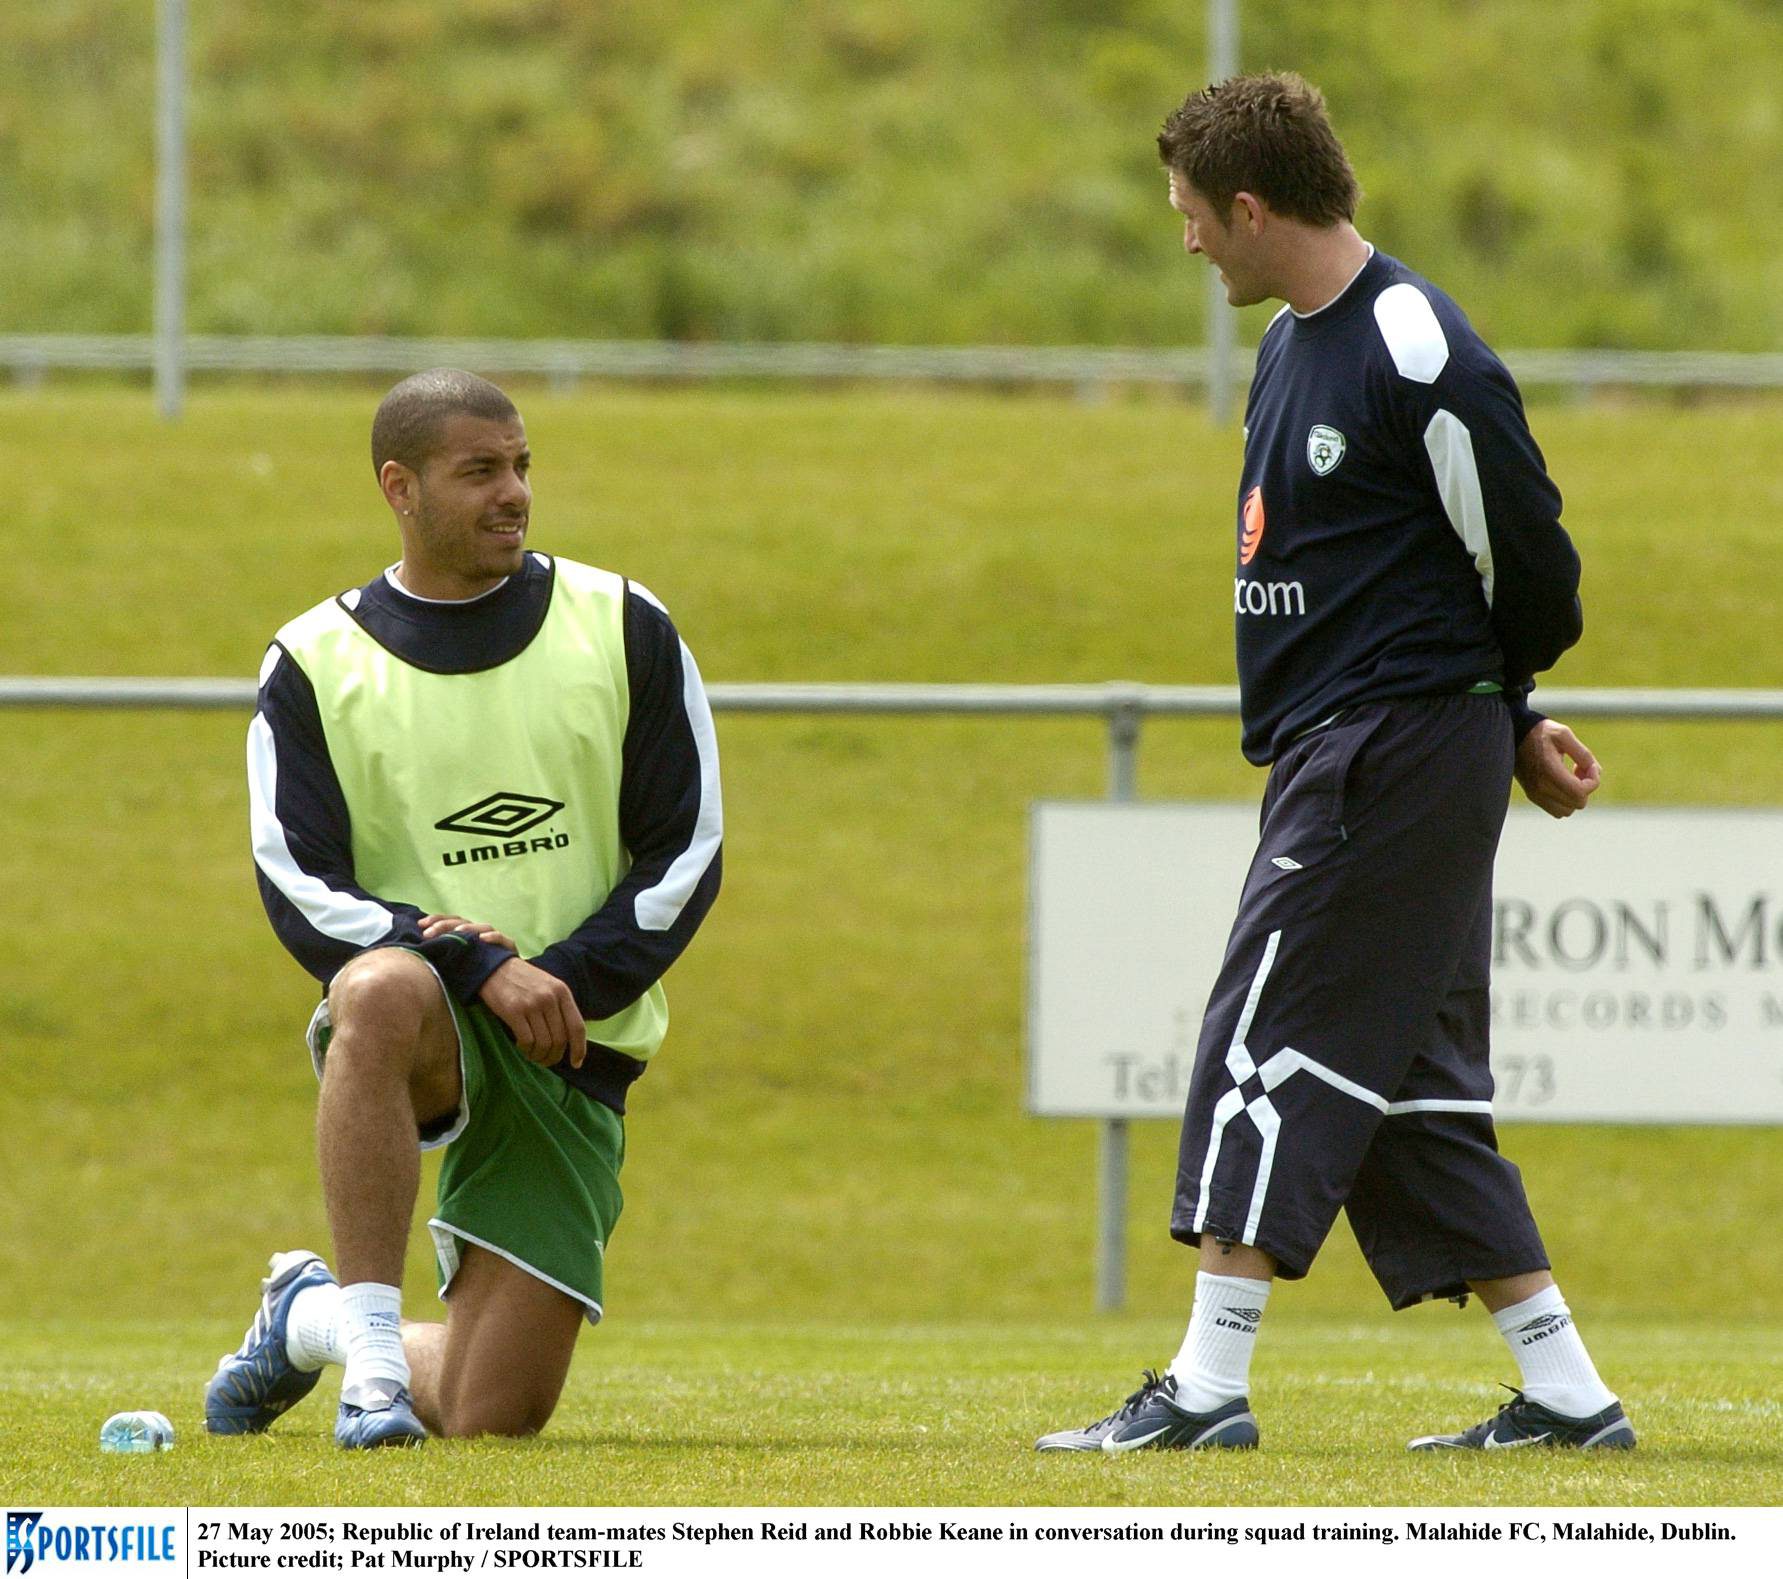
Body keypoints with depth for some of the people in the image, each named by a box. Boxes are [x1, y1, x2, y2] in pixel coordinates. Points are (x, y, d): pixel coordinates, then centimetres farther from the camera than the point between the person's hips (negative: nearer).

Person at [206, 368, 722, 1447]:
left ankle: (309, 1317, 29)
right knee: (383, 987, -42)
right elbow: (301, 892, -7)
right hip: (423, 1025, -2)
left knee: (492, 1418, -7)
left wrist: (569, 977, -12)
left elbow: (687, 853, 4)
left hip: (578, 1048, 2)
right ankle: (372, 1356, -32)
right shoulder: (314, 665, 1)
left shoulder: (625, 629, 5)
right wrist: (483, 968, -21)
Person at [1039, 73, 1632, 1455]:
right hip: (1340, 756, 10)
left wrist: (1500, 706, 7)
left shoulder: (1417, 354, -16)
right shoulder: (1294, 344, 15)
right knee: (1409, 1081, 10)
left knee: (1269, 1042, -11)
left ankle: (1209, 1389, -12)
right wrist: (1512, 727, 14)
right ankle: (1569, 1397, 13)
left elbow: (1527, 559, -12)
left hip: (1397, 747, -10)